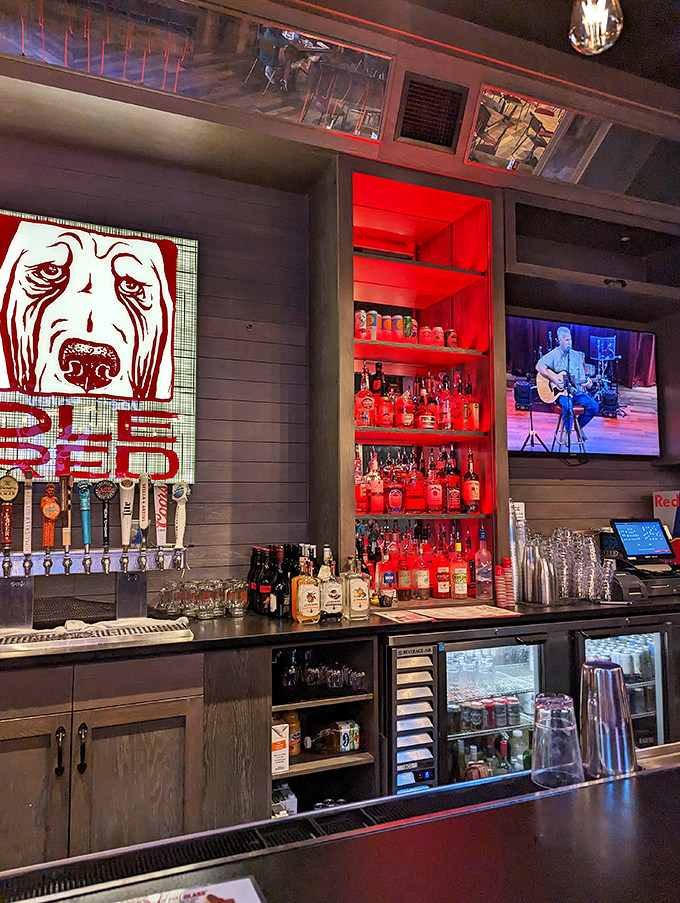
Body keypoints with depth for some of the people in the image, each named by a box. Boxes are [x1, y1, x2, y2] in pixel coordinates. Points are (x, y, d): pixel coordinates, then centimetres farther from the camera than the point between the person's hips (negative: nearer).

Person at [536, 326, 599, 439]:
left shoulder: (576, 356, 14)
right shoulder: (554, 354, -3)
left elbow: (581, 379, 16)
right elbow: (539, 366, -18)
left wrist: (586, 383, -7)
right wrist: (553, 379, -25)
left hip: (575, 390, 6)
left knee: (594, 407, -12)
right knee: (568, 405, -35)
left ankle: (579, 425, 13)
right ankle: (568, 431, -11)